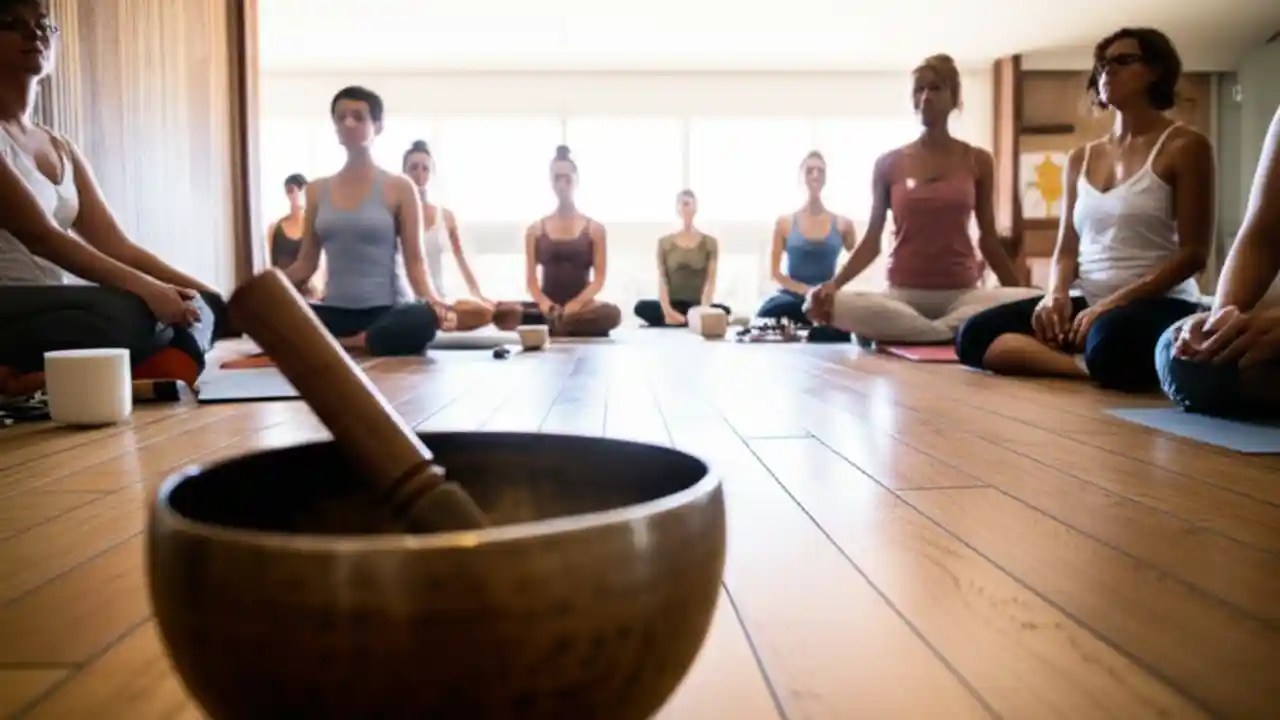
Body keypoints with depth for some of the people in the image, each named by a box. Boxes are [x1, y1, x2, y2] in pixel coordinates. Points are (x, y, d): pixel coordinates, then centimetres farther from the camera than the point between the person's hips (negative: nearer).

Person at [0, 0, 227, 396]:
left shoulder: (63, 150, 19)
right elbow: (39, 236, -15)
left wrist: (207, 294, 0)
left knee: (202, 306, -14)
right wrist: (144, 287, -25)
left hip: (58, 310, 8)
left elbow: (116, 244, 12)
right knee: (133, 314, -36)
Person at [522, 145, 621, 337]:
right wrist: (545, 303, -17)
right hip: (548, 312, 1)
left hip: (582, 309, -1)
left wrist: (577, 303, -19)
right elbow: (531, 279, 5)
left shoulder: (594, 228, 9)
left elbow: (599, 277, 0)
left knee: (610, 313, -35)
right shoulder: (535, 230, 12)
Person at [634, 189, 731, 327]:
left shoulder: (710, 242, 7)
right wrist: (667, 310, -20)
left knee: (724, 310, -32)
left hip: (697, 306, 0)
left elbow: (710, 280, -3)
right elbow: (662, 279, -1)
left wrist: (703, 309, -22)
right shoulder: (664, 242, 8)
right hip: (672, 306, 0)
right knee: (641, 307, -30)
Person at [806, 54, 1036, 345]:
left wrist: (1020, 289, 7)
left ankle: (896, 334, -23)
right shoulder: (889, 163, 6)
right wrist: (833, 283, -9)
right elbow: (872, 241, 6)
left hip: (962, 293, 2)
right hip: (902, 294, -1)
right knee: (826, 304, -32)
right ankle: (956, 332, -24)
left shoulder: (977, 161, 8)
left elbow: (988, 238, 12)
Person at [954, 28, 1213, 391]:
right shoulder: (1080, 159, 16)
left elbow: (1193, 253, -6)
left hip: (1159, 304, -6)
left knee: (1110, 343, -43)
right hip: (1090, 304, 6)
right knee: (975, 334, -17)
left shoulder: (1184, 146, 0)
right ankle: (1090, 368, -25)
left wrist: (1113, 303, -18)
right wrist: (1056, 293, -9)